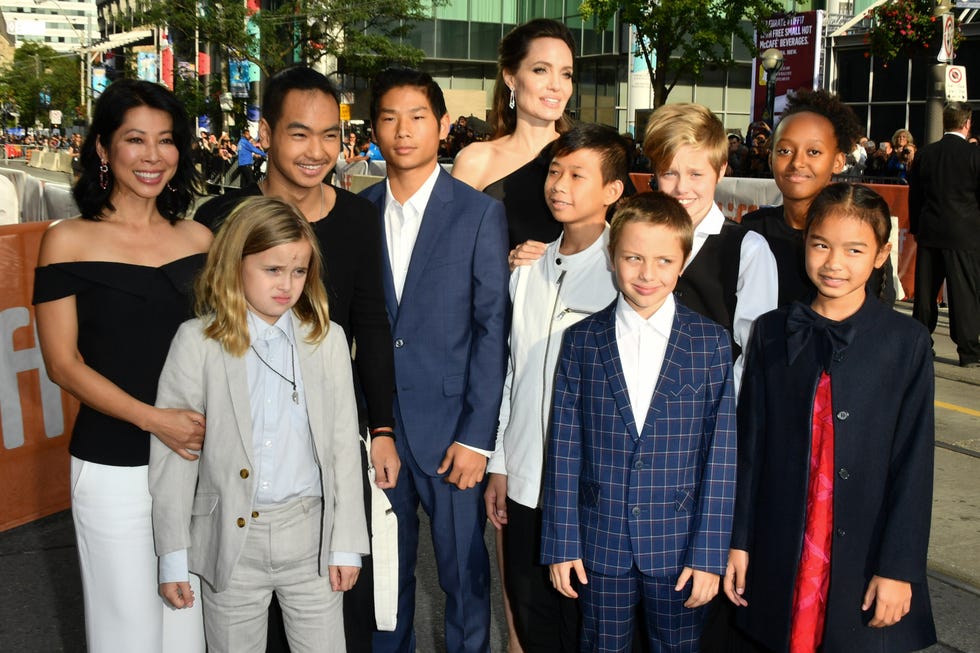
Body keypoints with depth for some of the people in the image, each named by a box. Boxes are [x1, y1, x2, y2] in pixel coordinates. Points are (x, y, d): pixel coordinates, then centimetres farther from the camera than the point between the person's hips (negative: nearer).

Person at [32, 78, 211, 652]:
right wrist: (153, 419, -18)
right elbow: (63, 363, -6)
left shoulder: (198, 239, 5)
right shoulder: (69, 241, -4)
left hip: (195, 456, 3)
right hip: (113, 466, -3)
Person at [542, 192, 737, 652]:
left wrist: (709, 553, -6)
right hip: (600, 543, 1)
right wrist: (561, 543, -2)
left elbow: (720, 454, -4)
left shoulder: (711, 344, -4)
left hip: (678, 545, 0)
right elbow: (564, 449, -1)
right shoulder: (581, 341, -2)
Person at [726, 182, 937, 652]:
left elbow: (914, 461, -6)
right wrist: (739, 541, 3)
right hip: (780, 556, 2)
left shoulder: (906, 342, -5)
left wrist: (899, 567, -8)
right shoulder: (772, 333, 2)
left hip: (865, 557, -2)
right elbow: (750, 443, 3)